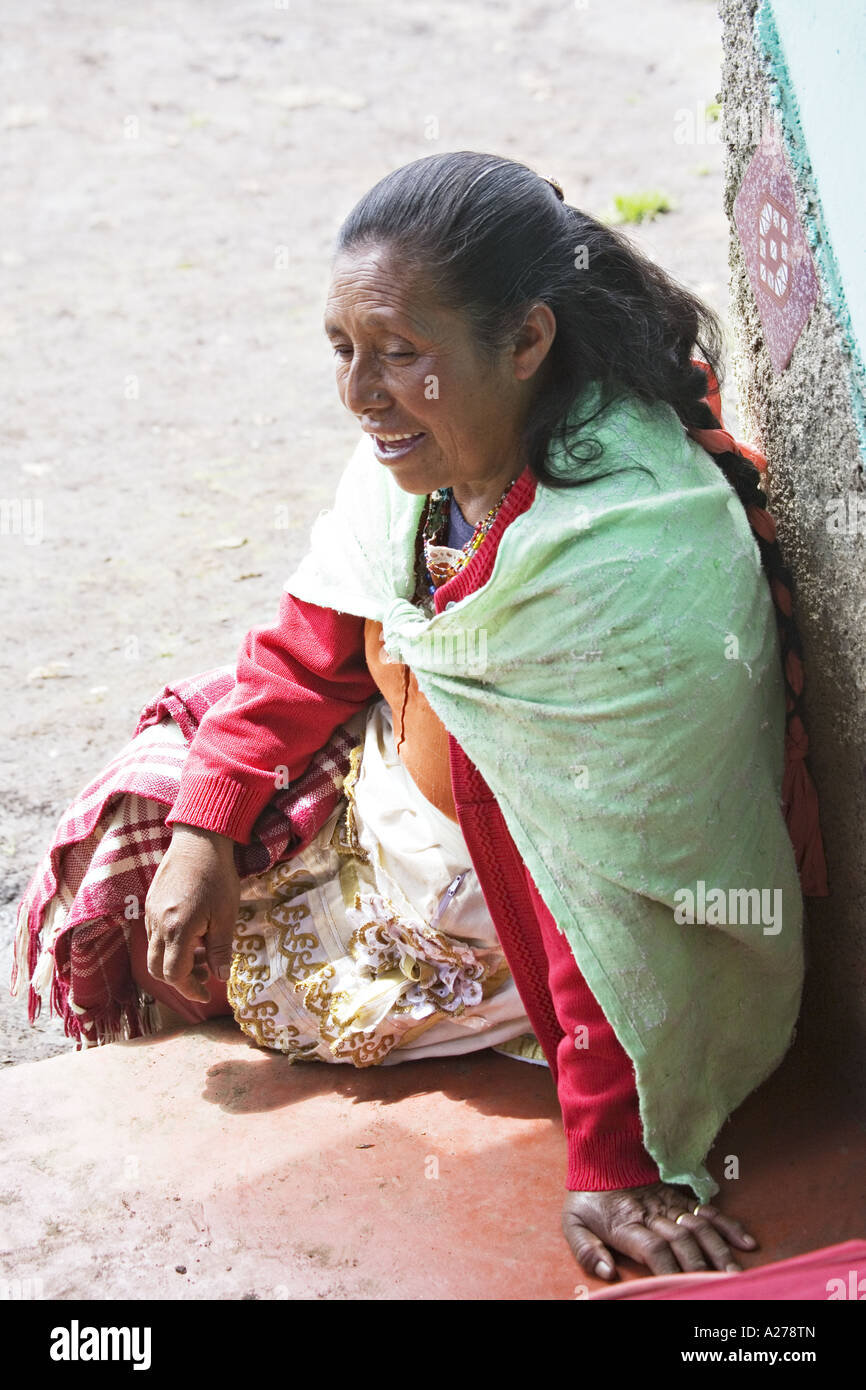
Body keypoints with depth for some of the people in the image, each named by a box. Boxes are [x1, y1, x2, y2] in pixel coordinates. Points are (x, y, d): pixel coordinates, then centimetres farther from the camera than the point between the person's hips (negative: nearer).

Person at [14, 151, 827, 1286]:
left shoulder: (630, 571, -40)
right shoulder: (434, 439, -16)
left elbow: (620, 889, -35)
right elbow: (321, 636, 0)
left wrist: (613, 1166, -29)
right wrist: (208, 821, -5)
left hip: (505, 900, -7)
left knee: (211, 950, 2)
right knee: (140, 811, 11)